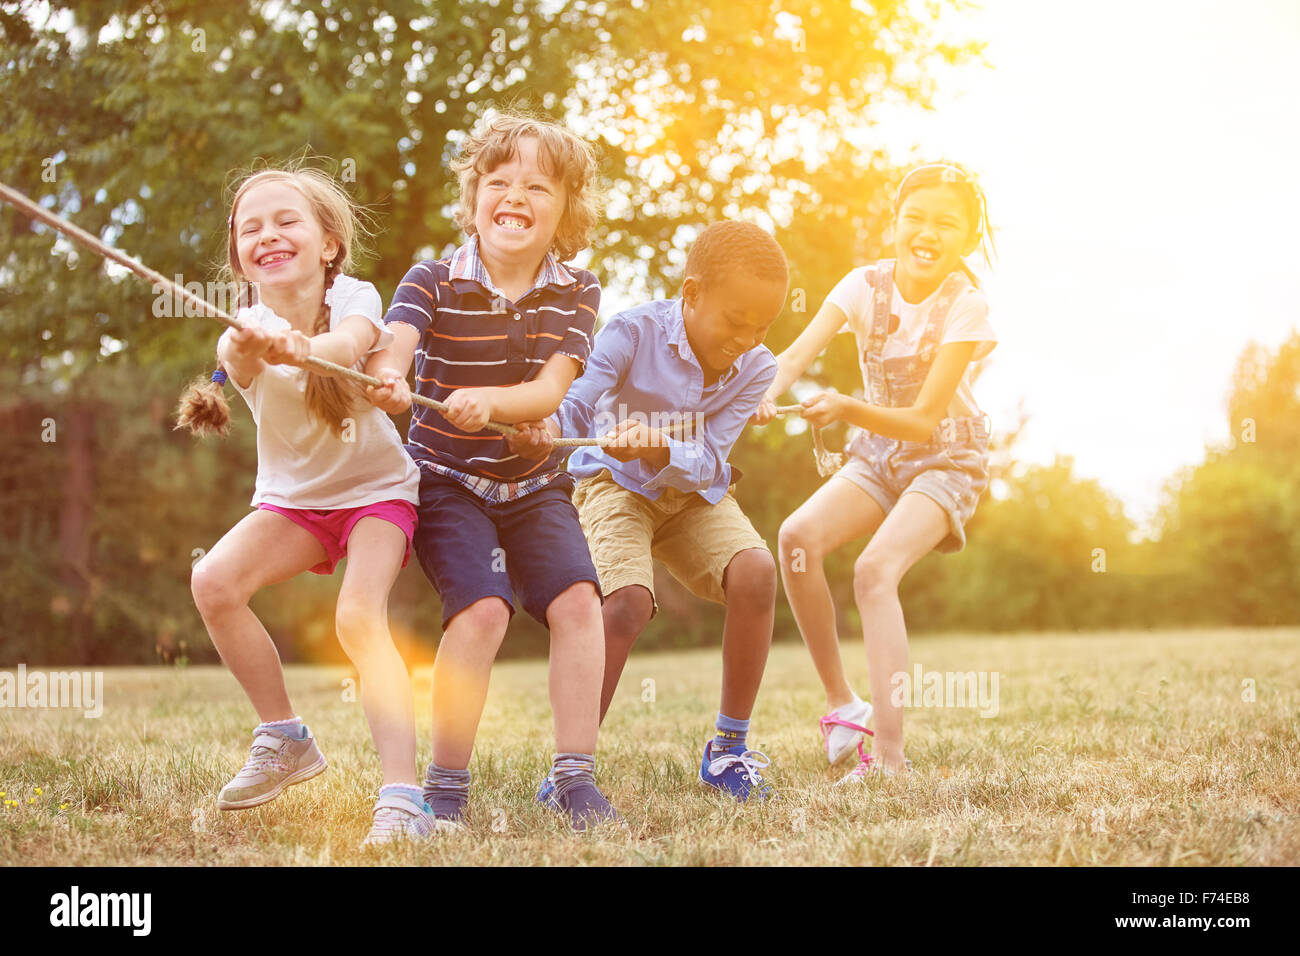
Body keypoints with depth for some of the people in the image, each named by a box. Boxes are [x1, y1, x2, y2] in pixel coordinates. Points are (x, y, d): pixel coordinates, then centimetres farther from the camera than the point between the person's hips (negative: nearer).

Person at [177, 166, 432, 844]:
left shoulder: (352, 297, -17)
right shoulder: (250, 325, -16)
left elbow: (351, 340, -42)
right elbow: (238, 361, -41)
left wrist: (304, 348, -65)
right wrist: (245, 351, -67)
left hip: (376, 488, -3)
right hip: (291, 498, 3)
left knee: (358, 617, -27)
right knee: (213, 581, -22)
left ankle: (403, 796, -29)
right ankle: (284, 737, -3)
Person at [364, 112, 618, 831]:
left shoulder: (574, 293, -4)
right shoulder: (433, 281, -10)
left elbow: (549, 392, -16)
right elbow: (391, 350, -28)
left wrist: (488, 401, -37)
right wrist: (384, 379, -53)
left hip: (534, 484, 3)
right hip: (447, 478, -3)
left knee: (577, 600, -17)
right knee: (482, 608, -23)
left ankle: (575, 777, -8)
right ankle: (445, 784, -10)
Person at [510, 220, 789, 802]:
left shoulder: (755, 368, -13)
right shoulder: (634, 333, -22)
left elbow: (706, 464, -19)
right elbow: (576, 404, -31)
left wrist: (658, 451, -41)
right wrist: (544, 428, -54)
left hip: (694, 492, 4)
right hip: (616, 486, -3)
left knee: (756, 573, -23)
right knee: (629, 601, -28)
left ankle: (727, 751, -8)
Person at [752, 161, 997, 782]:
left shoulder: (965, 306, -20)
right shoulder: (866, 285, -9)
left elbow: (924, 420, -24)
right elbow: (796, 354, -22)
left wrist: (847, 409, -41)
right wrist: (767, 393, -45)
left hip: (945, 458, -5)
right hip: (878, 453, 5)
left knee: (875, 569, -28)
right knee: (797, 536, -21)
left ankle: (889, 758, -29)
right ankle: (841, 703, -7)